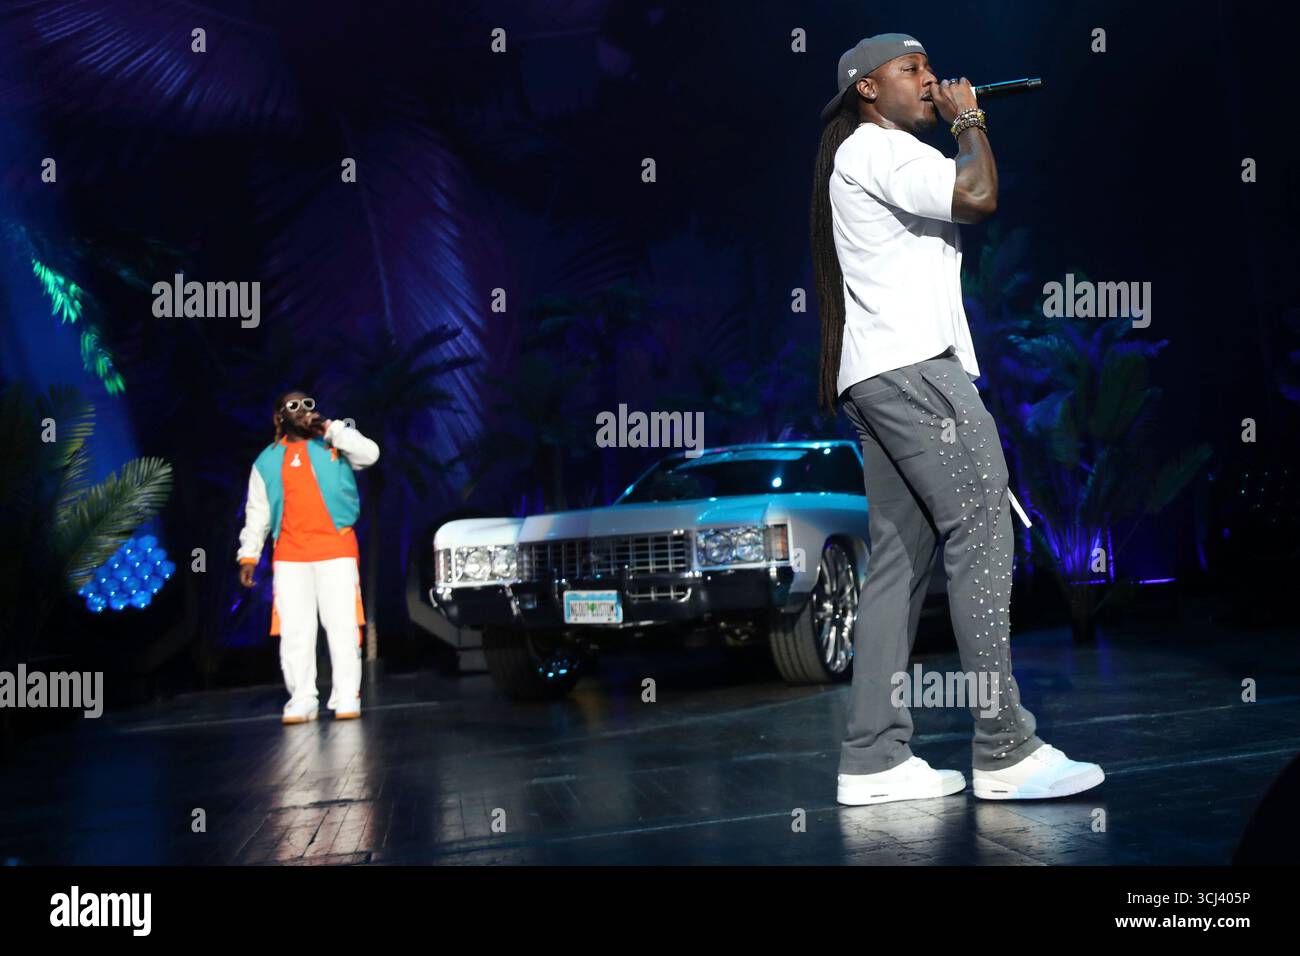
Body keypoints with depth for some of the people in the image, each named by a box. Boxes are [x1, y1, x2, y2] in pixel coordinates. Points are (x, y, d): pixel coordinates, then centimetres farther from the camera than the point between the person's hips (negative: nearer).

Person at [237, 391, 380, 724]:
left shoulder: (335, 444, 11)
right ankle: (301, 701, 4)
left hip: (336, 549, -2)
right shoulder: (268, 460, 16)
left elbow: (369, 454, -7)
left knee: (343, 627, -6)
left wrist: (329, 428, -8)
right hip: (289, 555, 2)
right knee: (294, 631, -1)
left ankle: (346, 699, -2)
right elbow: (257, 511, 15)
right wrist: (249, 554, 8)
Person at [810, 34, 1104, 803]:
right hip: (913, 365, -11)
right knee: (981, 531, -14)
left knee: (902, 560, 3)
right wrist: (970, 118, 0)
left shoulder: (883, 158, 30)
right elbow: (980, 197, -13)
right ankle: (1006, 752, -13)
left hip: (886, 376, 11)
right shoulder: (875, 146, -2)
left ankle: (874, 759, 1)